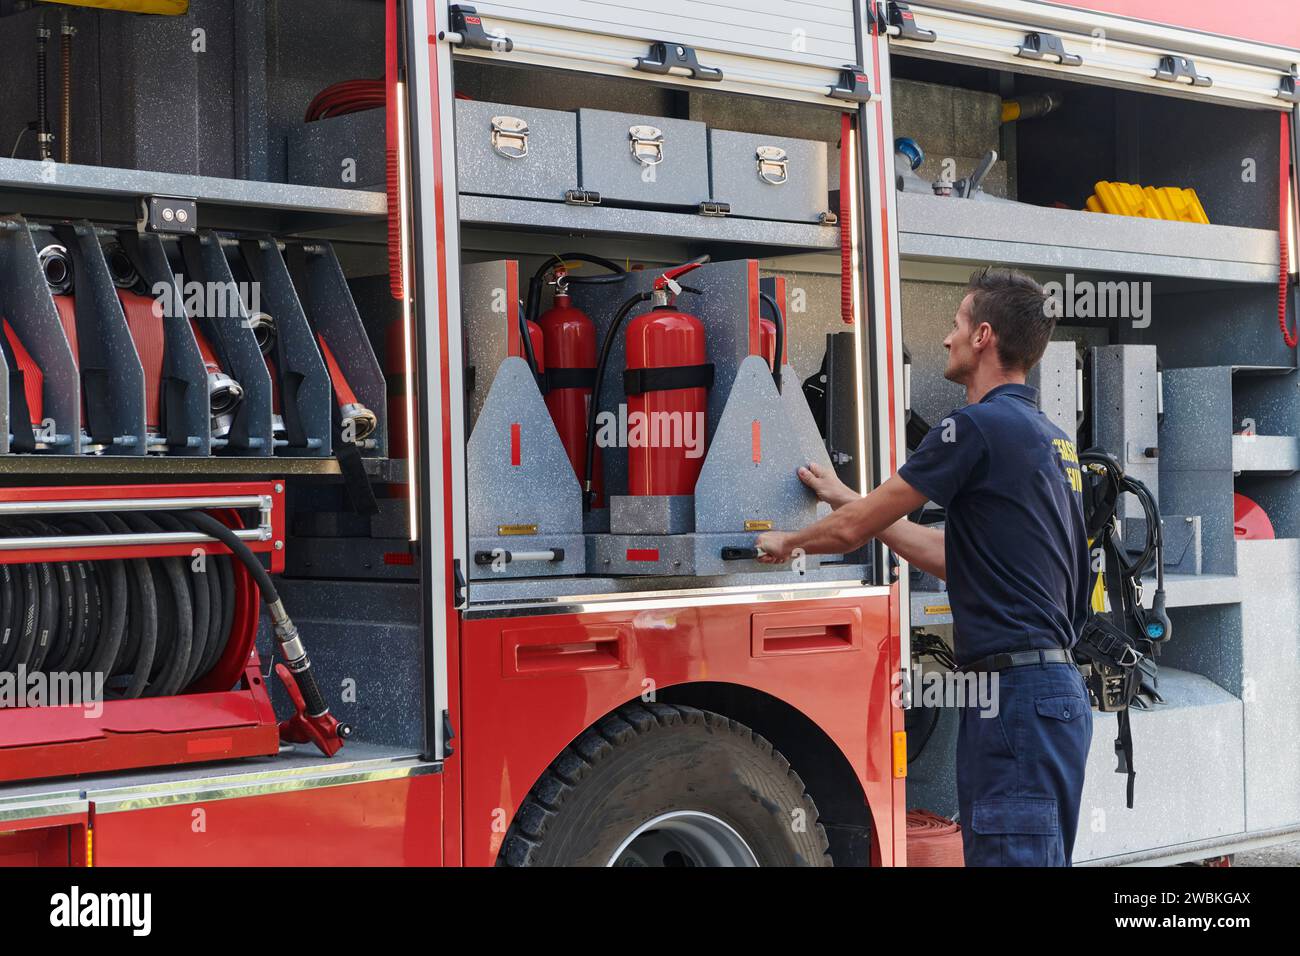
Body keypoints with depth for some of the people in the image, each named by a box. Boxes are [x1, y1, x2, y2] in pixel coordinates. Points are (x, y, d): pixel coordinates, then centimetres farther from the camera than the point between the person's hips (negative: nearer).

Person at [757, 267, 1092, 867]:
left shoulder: (978, 426, -12)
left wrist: (788, 541, 15)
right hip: (1059, 687, 10)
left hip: (1014, 696, -10)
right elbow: (959, 559, 23)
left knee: (1008, 854, -8)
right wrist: (849, 500, 30)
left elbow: (852, 530, -6)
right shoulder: (1050, 439, 18)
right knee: (1041, 856, 13)